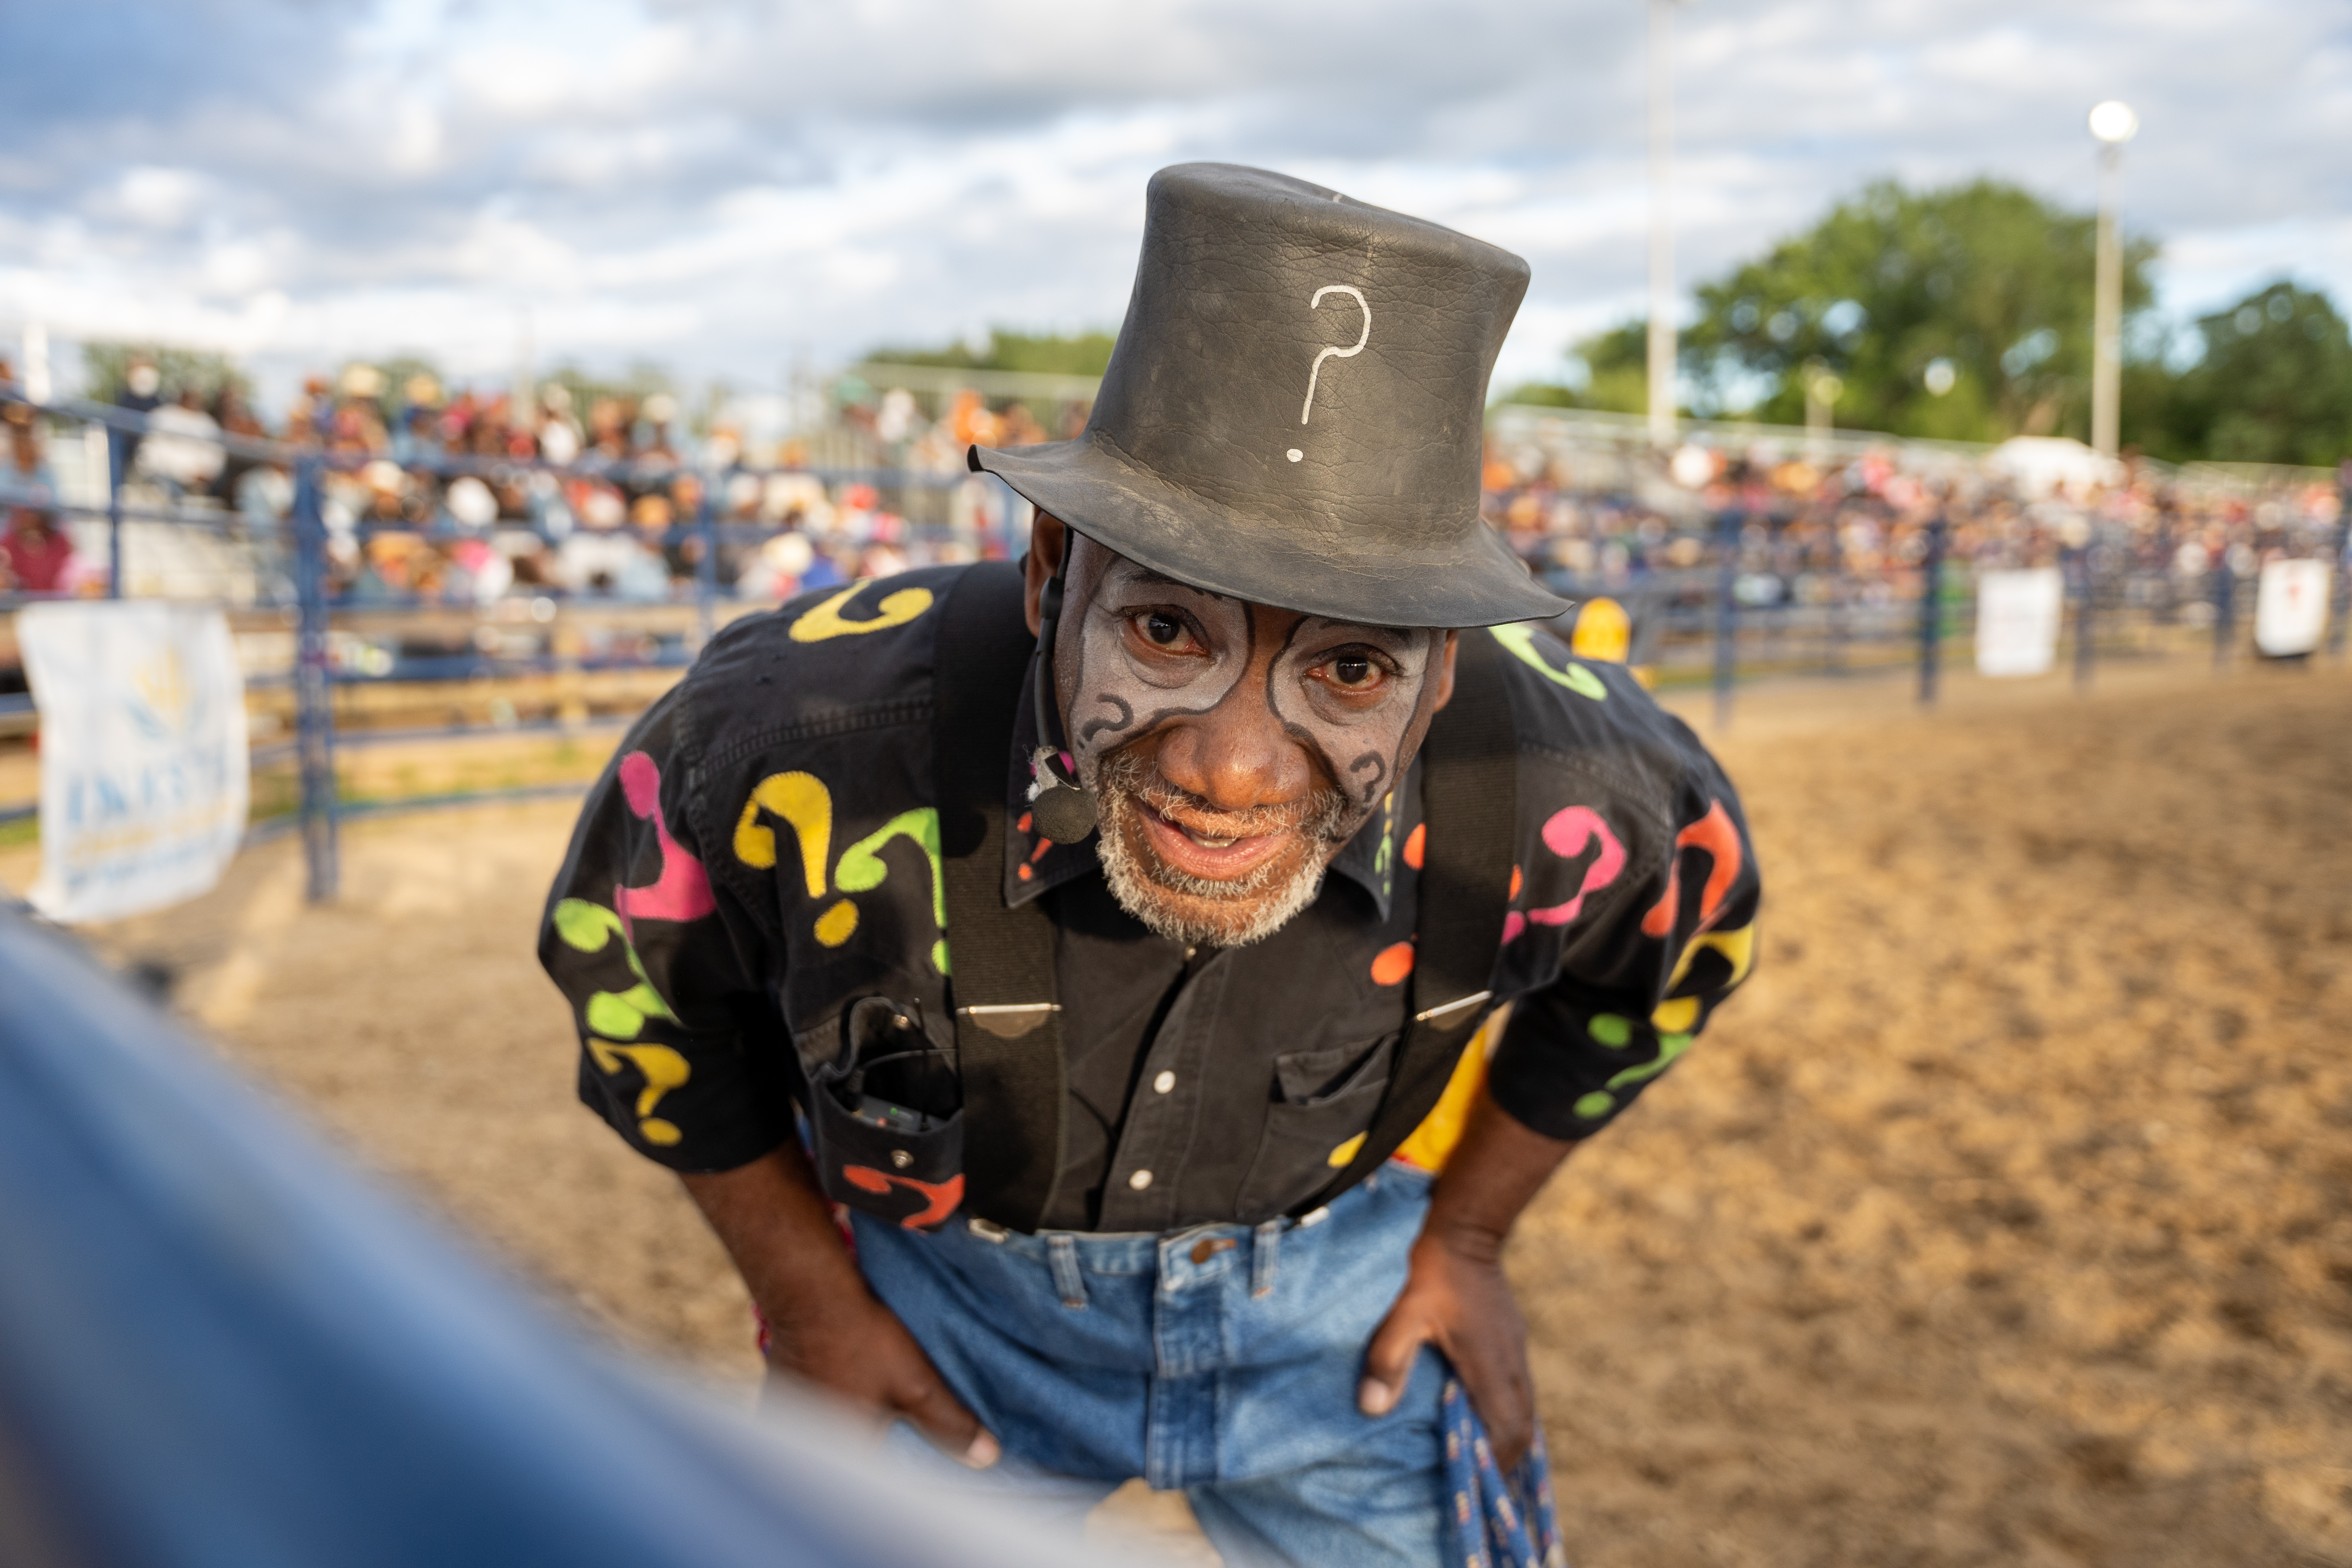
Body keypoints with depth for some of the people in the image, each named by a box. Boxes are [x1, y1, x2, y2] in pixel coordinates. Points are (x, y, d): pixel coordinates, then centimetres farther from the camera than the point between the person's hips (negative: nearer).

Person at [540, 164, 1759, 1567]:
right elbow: (622, 945, -11)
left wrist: (1470, 1238, 1)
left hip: (1347, 1288, 1)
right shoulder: (817, 742, -34)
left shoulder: (1563, 795, -30)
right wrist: (805, 1295, -5)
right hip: (945, 1289, 0)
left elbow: (1687, 934, -3)